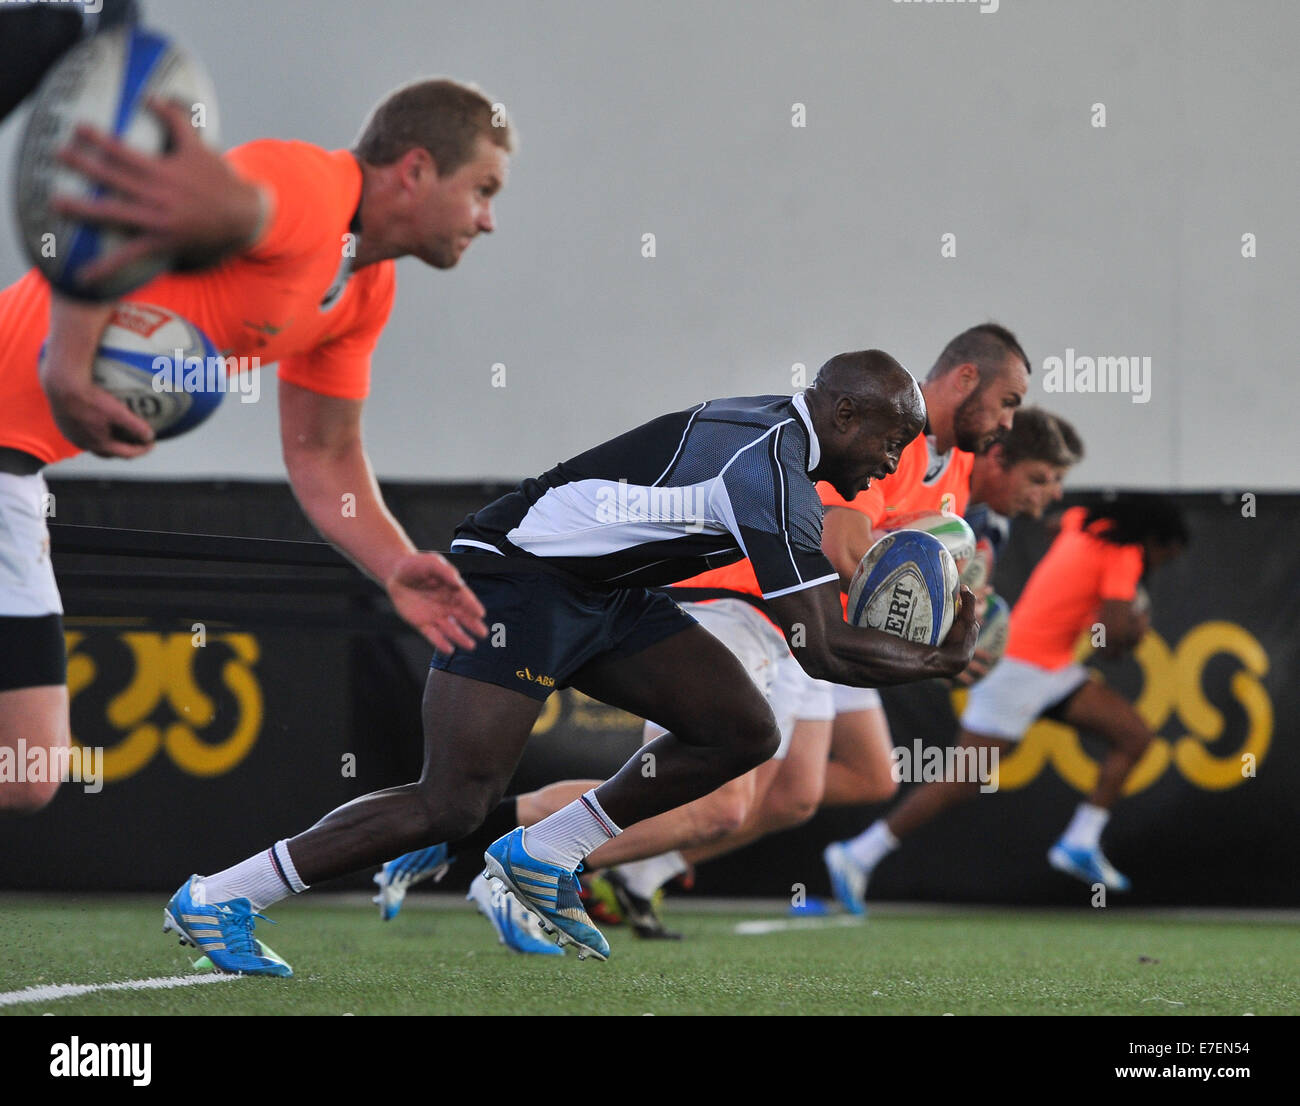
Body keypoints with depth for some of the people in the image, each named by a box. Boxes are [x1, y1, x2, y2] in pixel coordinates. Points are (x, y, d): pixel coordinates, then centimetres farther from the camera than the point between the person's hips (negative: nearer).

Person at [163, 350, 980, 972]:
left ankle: (543, 855, 9)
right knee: (453, 804, -17)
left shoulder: (779, 431, 7)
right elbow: (823, 652, -23)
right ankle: (216, 899, -8)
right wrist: (943, 662, -11)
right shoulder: (771, 469, -23)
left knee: (744, 733, 1)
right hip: (516, 579, -10)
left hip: (604, 593, 10)